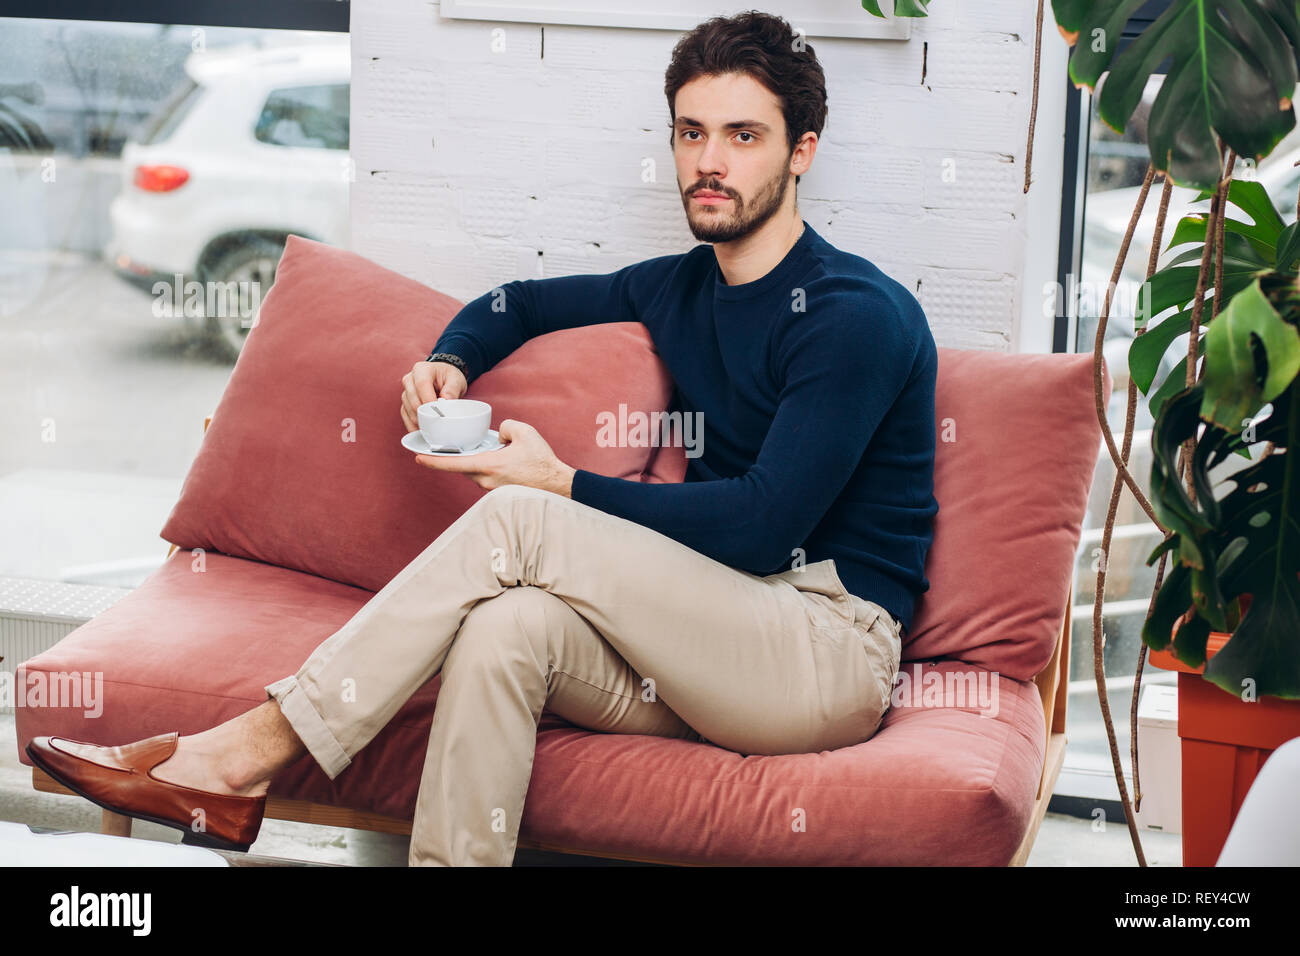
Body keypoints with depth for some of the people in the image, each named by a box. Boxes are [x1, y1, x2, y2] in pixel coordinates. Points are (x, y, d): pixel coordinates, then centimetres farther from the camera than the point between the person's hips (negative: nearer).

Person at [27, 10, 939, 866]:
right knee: (505, 626, -28)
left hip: (834, 653, -6)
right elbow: (520, 302, 29)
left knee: (517, 518, -22)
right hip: (720, 645, 6)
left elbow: (764, 528, -17)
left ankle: (245, 757, -19)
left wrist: (564, 486, -15)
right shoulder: (684, 288, 14)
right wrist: (448, 360, 6)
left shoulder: (860, 314, -10)